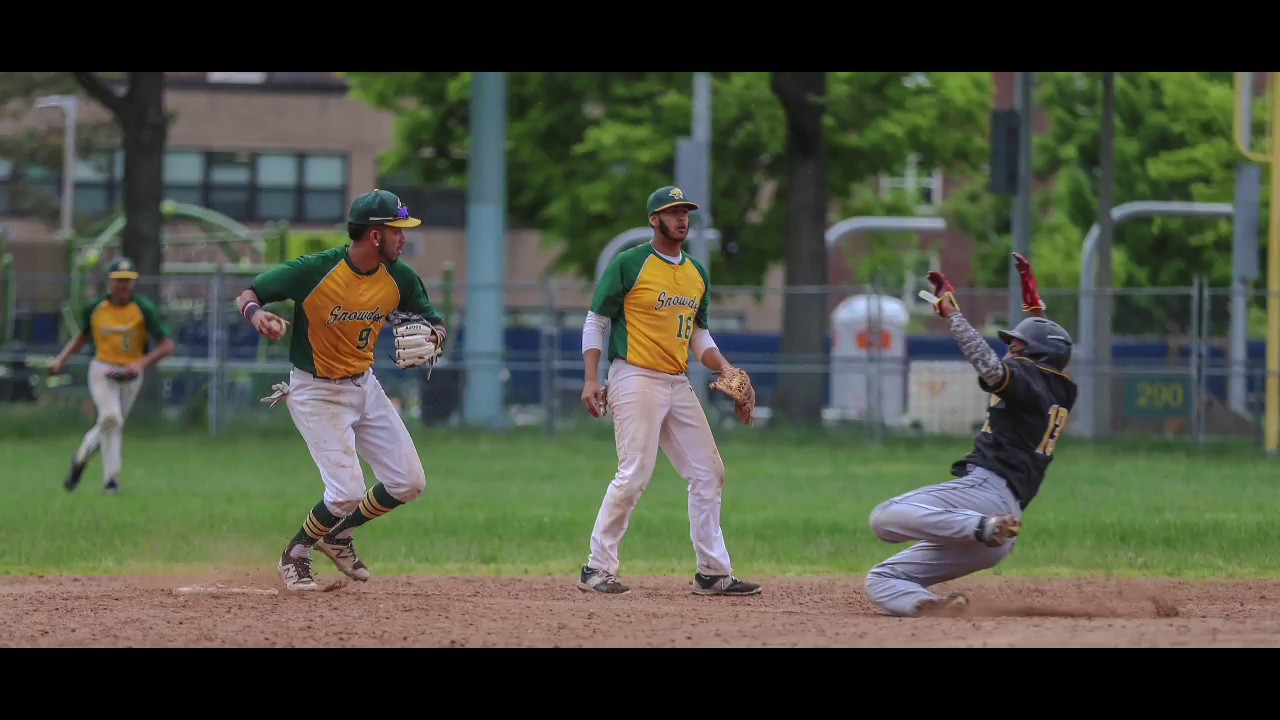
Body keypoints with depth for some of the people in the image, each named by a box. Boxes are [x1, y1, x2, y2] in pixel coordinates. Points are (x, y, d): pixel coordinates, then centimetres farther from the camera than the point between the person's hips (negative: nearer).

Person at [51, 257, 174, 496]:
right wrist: (62, 359, 4)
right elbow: (83, 336, 17)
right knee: (111, 417, -23)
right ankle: (111, 479, -17)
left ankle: (81, 459, 39)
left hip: (131, 375, 1)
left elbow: (167, 346, -14)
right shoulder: (96, 308, -3)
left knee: (110, 425, 11)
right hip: (102, 371, -1)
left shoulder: (144, 309, -11)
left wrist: (142, 364, -28)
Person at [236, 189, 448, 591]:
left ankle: (338, 535, 27)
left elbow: (434, 323, 5)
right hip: (316, 393, -6)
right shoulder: (314, 271, -22)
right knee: (347, 493, -15)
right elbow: (247, 295, -15)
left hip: (365, 387, 6)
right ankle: (295, 556, 12)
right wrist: (256, 314, -39)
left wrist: (429, 340, -19)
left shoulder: (399, 279, -6)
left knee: (409, 483, 4)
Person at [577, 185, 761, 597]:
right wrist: (591, 380, -12)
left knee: (708, 473, 5)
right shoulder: (629, 265, -5)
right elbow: (595, 322, -3)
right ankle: (597, 569, -5)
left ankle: (713, 573, 11)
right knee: (635, 474, -15)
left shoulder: (697, 274, 16)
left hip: (678, 384, 8)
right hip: (636, 379, -8)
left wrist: (724, 368, 5)